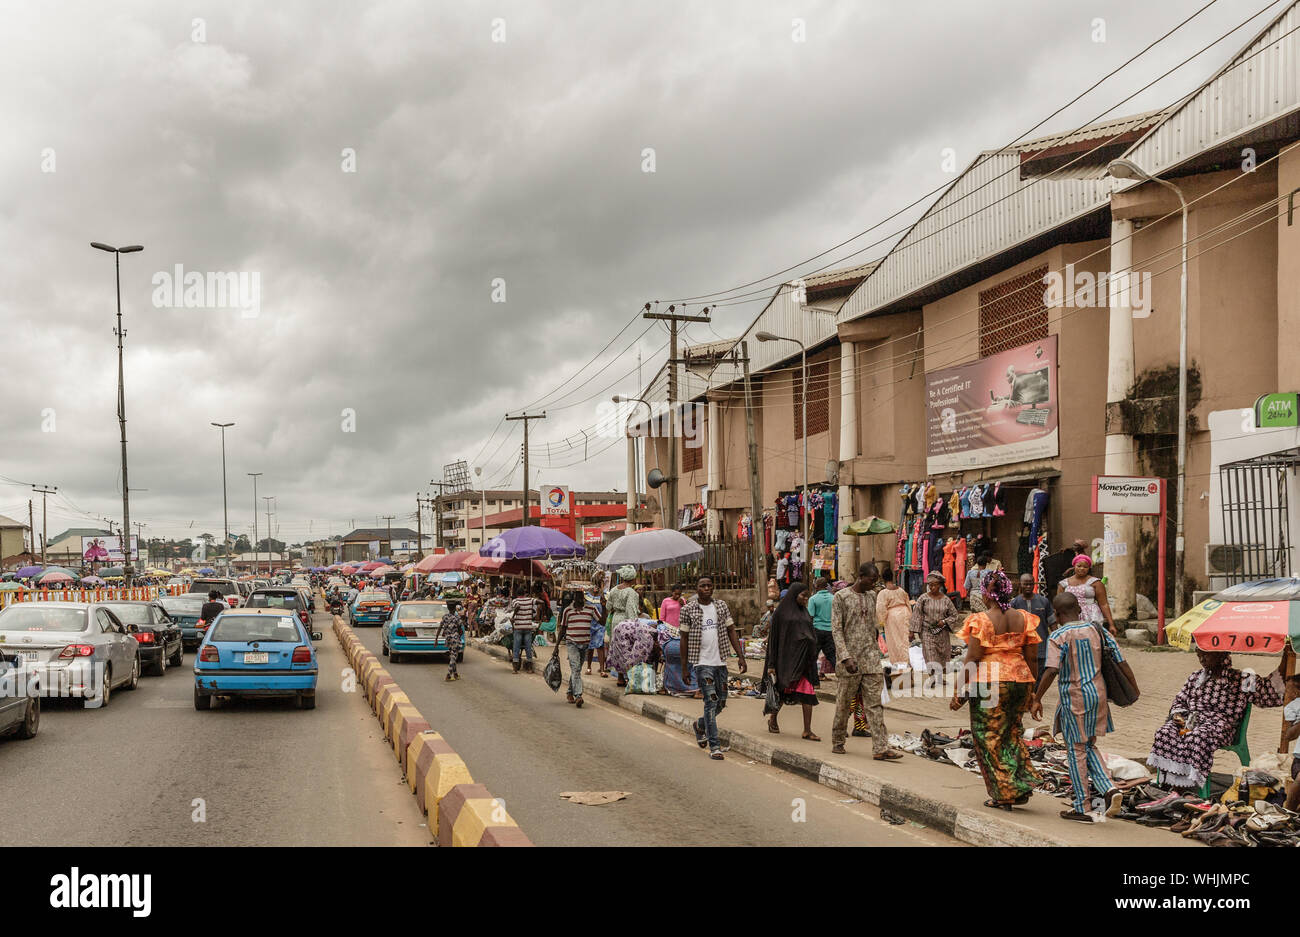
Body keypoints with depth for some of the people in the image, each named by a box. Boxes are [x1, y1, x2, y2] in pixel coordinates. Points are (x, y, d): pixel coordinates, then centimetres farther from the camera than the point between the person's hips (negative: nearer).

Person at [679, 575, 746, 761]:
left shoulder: (721, 606, 8)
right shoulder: (689, 609, -2)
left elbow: (731, 632, 10)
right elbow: (684, 638, 0)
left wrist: (741, 656, 1)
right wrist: (684, 668, -2)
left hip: (720, 661, 5)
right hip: (701, 662, -4)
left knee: (721, 702, 11)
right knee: (711, 701, -10)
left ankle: (699, 725, 39)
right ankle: (714, 747, -5)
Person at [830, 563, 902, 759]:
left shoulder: (871, 597, 14)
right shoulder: (841, 597, -4)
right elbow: (836, 629, -10)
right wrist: (845, 657, -19)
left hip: (871, 659, 5)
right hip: (850, 660, -4)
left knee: (875, 704, -3)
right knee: (844, 704, 5)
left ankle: (880, 748, -8)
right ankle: (837, 742, 21)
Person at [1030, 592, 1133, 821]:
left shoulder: (1058, 636, -12)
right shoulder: (1096, 630, 5)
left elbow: (1051, 670, -22)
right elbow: (1121, 660, 4)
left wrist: (1037, 699, -17)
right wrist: (1135, 689, 12)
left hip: (1074, 697, -6)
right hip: (1098, 693, 6)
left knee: (1076, 750, 5)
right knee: (1089, 746, 20)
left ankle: (1082, 808, 11)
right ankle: (1109, 790, 2)